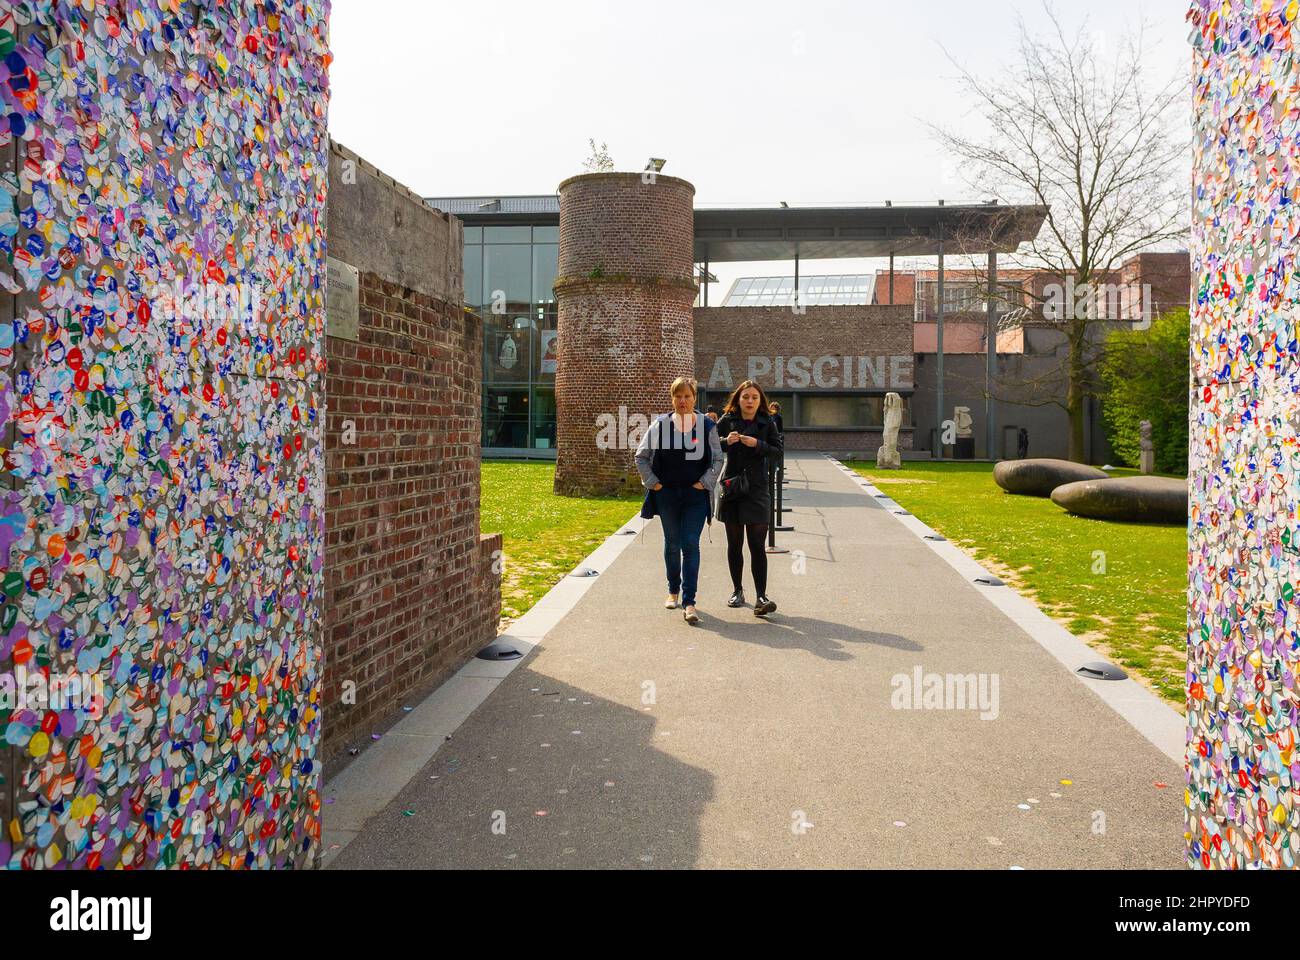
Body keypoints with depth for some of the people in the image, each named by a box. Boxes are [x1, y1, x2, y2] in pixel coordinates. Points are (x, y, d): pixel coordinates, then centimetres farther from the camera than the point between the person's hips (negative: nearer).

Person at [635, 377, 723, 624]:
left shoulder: (707, 426, 1)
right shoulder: (660, 425, 1)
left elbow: (717, 459, 6)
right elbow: (641, 456, 7)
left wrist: (705, 483, -4)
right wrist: (652, 482, 0)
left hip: (696, 495, -1)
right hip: (667, 495, 2)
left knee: (690, 546, -8)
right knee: (672, 545, 13)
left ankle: (689, 602, -8)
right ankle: (673, 590, 32)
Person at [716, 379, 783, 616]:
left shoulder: (767, 423, 3)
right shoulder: (727, 421, 3)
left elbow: (778, 452, -1)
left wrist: (757, 444, -16)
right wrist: (726, 441, -16)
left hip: (757, 489, -1)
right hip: (731, 487, 1)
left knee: (757, 545, -7)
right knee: (734, 544, 10)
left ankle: (761, 597, -7)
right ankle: (738, 591, 23)